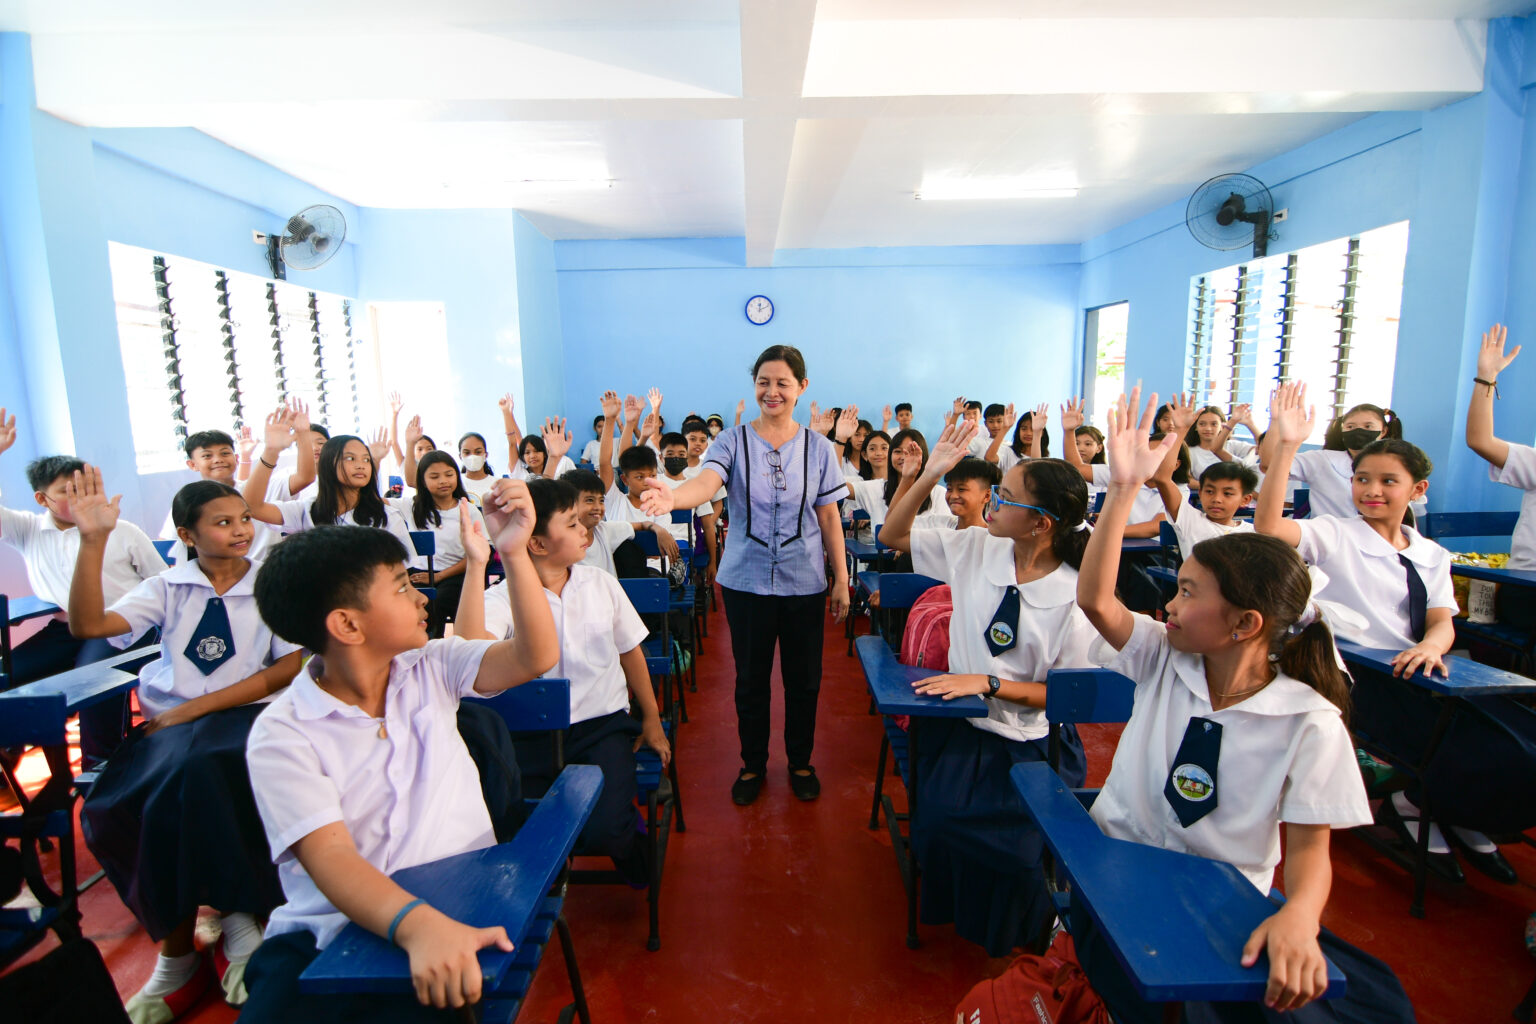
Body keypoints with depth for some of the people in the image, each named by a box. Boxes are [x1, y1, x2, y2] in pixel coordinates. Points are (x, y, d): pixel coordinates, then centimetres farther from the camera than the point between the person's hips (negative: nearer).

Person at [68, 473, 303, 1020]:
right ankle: (178, 951, -4)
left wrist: (197, 706, -9)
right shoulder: (167, 587, 11)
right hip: (171, 720, 3)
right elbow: (88, 625, -5)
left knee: (194, 772, -33)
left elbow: (291, 666, -4)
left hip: (247, 714, -3)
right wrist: (92, 541, -13)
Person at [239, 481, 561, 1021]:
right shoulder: (281, 734, -6)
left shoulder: (430, 668, 5)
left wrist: (513, 552, -18)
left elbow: (536, 657, -7)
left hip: (462, 912, 1)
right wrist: (417, 925, -36)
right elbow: (330, 857, -17)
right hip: (331, 933, -1)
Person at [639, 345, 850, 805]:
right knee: (751, 678, 12)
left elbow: (829, 518, 4)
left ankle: (801, 762, 35)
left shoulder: (818, 448, 1)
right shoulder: (733, 441, -4)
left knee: (803, 678, 12)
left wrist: (841, 579, 4)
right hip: (746, 581, -1)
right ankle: (752, 764, 34)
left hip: (803, 582, 1)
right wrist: (673, 497, -46)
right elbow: (706, 482, -23)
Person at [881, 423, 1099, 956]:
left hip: (1033, 743, -3)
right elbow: (893, 535, 5)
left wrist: (991, 683, -20)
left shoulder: (1074, 599, -16)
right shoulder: (976, 547, -4)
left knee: (1014, 838, -19)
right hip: (963, 723, 3)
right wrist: (929, 475, -8)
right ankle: (954, 915, 17)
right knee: (943, 817, -16)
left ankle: (1008, 936, 17)